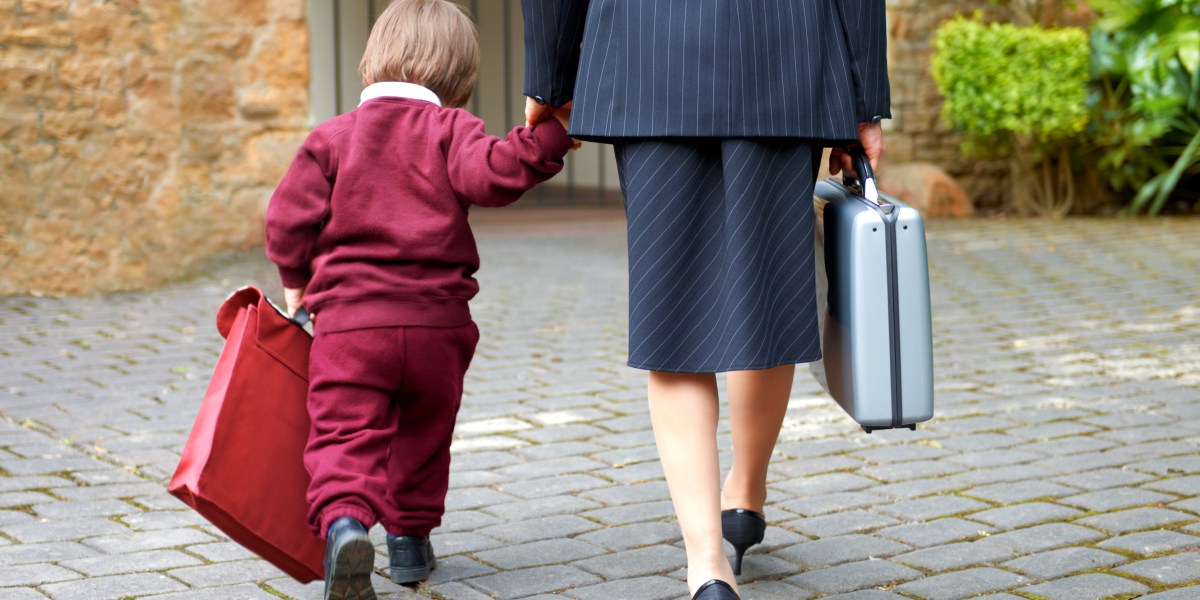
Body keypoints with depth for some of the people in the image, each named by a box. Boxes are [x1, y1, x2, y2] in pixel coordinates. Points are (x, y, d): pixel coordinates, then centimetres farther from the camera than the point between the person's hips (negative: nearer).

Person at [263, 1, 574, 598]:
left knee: (344, 435, -2)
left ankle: (343, 521, -29)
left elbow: (289, 217, 4)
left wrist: (296, 281, 19)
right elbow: (491, 174, -19)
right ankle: (410, 538, 31)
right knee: (422, 436, 21)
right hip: (435, 323, 1)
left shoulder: (331, 135, 6)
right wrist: (548, 137, -12)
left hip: (348, 321, 0)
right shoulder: (449, 129, 0)